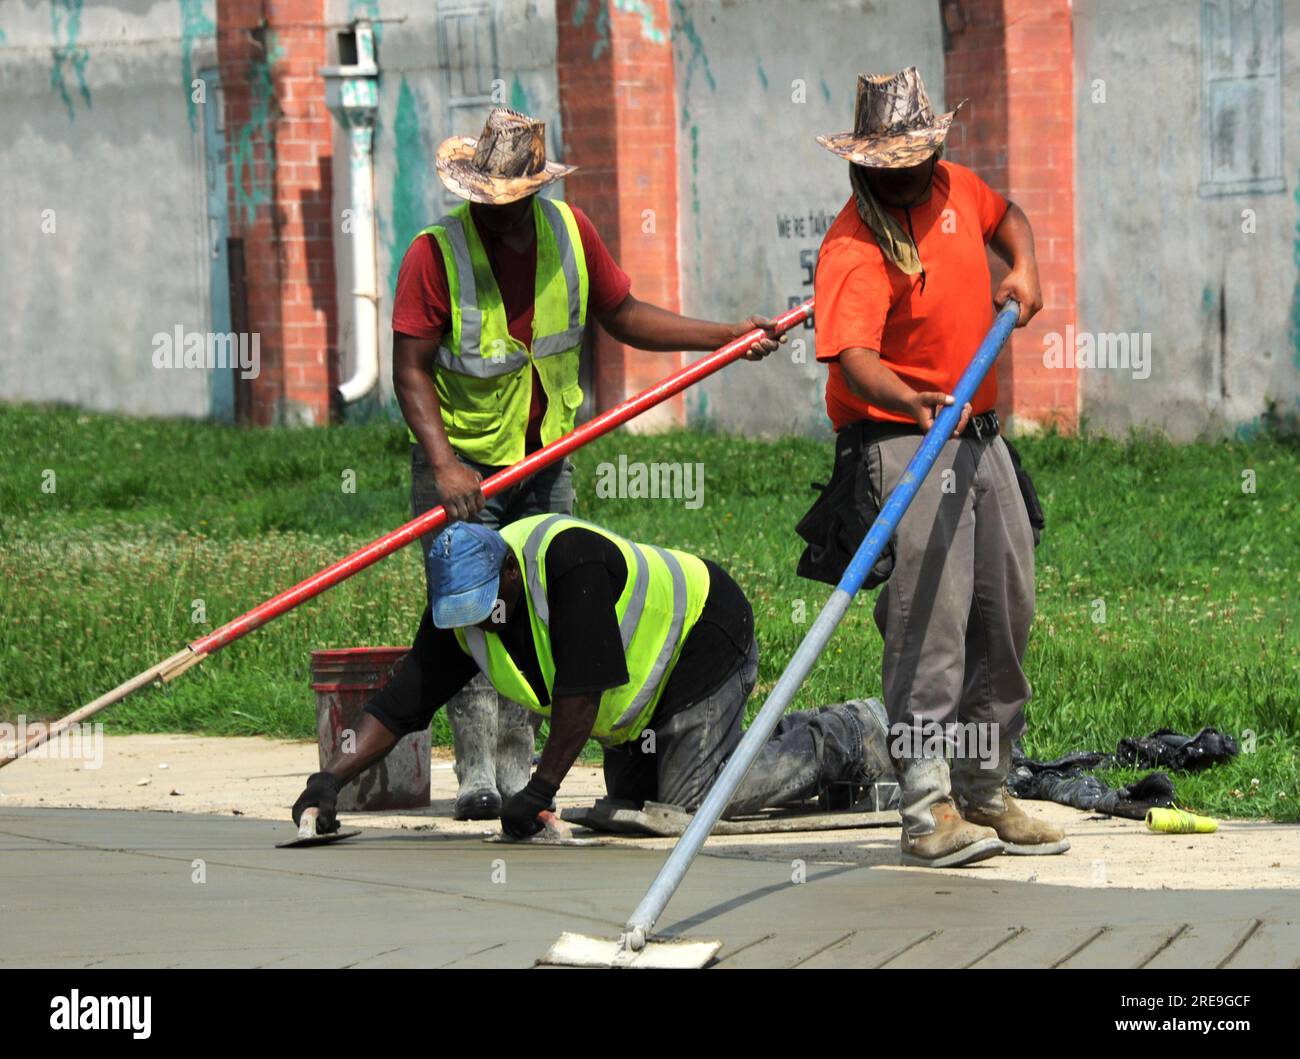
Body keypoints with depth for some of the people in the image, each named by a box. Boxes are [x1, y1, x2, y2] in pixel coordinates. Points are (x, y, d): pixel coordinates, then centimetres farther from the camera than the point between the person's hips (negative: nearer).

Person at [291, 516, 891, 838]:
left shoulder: (566, 556, -36)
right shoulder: (457, 609, -13)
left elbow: (582, 690, -36)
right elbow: (398, 705, -12)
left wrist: (540, 790, -33)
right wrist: (331, 778, -24)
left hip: (705, 633, -9)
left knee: (687, 798, -15)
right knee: (632, 801, 12)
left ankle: (842, 739, 3)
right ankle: (790, 738, 26)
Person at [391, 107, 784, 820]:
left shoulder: (568, 232, -1)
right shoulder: (437, 253, -15)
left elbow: (623, 316, 11)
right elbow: (411, 369, -17)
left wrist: (727, 336, 4)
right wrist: (445, 463, -28)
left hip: (546, 460, 4)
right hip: (462, 463, -4)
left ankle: (518, 771, 11)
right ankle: (477, 774, -7)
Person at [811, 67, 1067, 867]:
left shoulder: (955, 187, 4)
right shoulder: (855, 249, -21)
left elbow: (1006, 215, 28)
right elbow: (853, 356, -35)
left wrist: (1024, 266, 8)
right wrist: (913, 402, -53)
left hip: (979, 431, 8)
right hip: (902, 438, -8)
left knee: (1007, 612, 12)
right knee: (931, 614, -18)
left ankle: (984, 793, 23)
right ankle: (927, 807, -20)